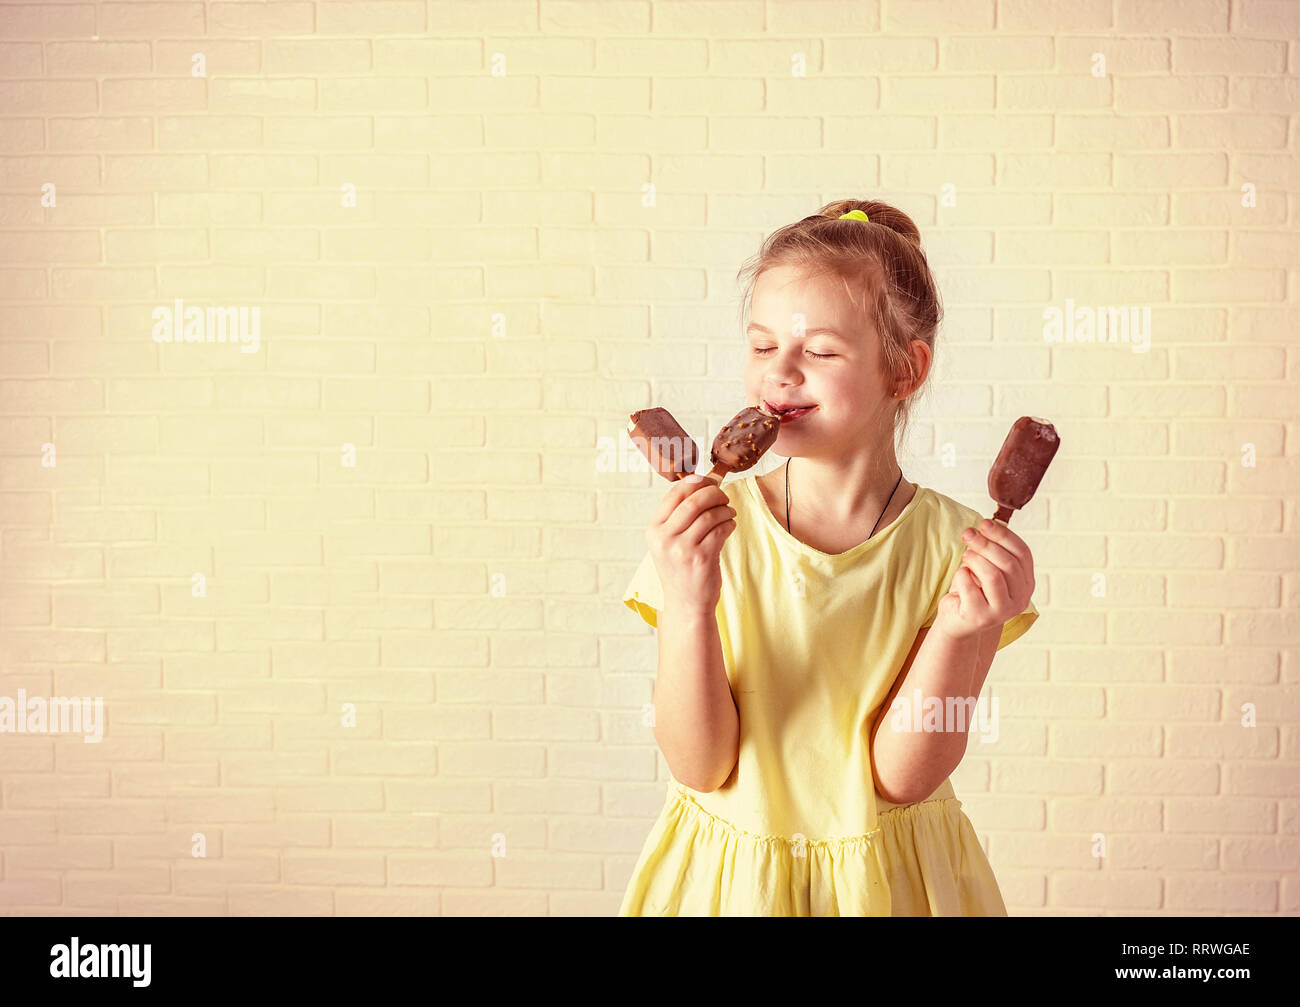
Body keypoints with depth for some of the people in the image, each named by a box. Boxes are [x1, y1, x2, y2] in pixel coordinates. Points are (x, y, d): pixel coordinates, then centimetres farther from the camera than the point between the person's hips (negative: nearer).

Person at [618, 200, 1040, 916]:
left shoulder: (958, 549, -13)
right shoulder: (706, 528, -13)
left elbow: (901, 778, -14)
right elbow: (701, 766, -14)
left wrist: (962, 632, -27)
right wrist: (688, 610, -27)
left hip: (892, 880, 0)